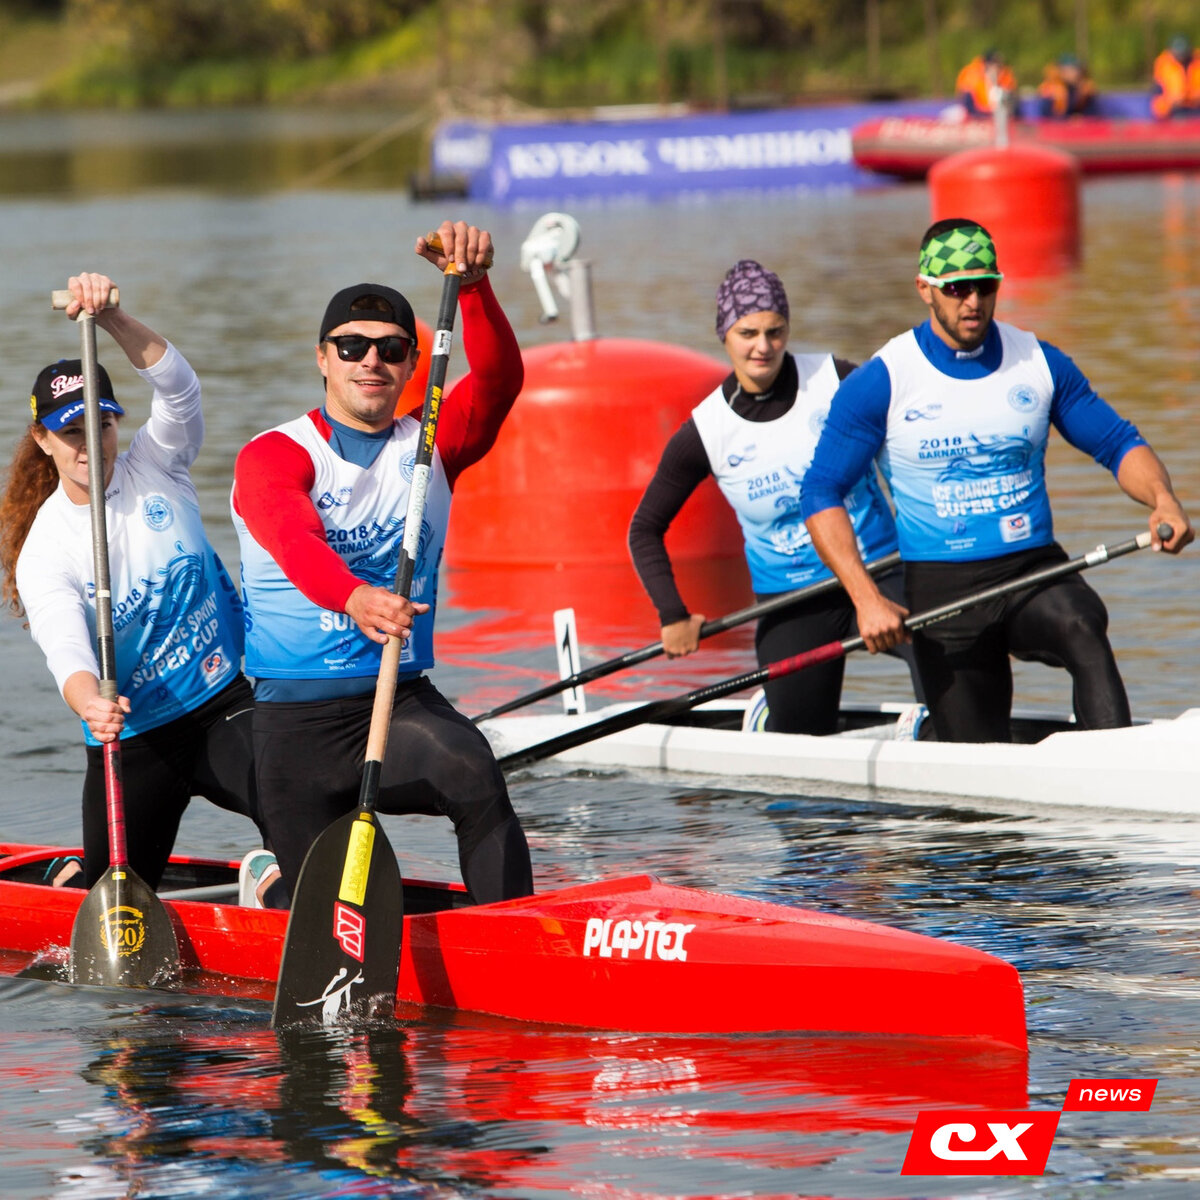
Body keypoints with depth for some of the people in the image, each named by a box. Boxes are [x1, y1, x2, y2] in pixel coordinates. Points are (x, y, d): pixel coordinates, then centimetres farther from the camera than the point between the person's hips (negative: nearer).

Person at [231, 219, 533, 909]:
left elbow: (500, 379, -13)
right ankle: (278, 881, 37)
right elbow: (293, 540, -28)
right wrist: (354, 598, -50)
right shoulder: (273, 456, -6)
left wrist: (472, 284, -33)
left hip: (404, 700, 2)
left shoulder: (431, 447, 7)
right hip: (298, 718, -2)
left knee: (478, 778, -31)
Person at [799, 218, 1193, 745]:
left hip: (1036, 569, 1)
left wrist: (1162, 500, -13)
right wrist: (866, 599, -15)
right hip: (943, 590, -1)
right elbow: (821, 494, -3)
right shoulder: (881, 381, -4)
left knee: (1082, 627, -34)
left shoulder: (1040, 364, 4)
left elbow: (1117, 443, 10)